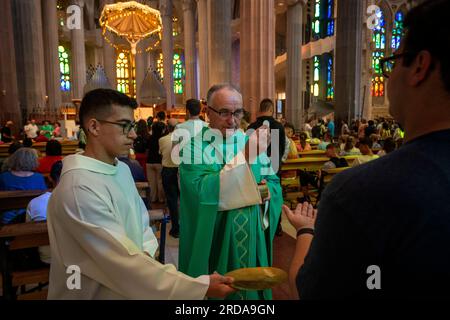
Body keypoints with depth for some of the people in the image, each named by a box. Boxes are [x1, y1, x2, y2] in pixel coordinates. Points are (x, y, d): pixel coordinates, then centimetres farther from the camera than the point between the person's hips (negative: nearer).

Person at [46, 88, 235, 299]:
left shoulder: (122, 169, 3)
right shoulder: (79, 188, -26)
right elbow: (125, 264, -29)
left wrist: (145, 252, -11)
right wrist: (201, 286, -29)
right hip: (96, 294, -7)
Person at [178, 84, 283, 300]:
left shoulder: (252, 142, 3)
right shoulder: (194, 145, -11)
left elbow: (275, 184, 7)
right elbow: (203, 192, -26)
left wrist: (266, 190, -16)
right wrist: (244, 156, -29)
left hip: (251, 240, 5)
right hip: (212, 243, -4)